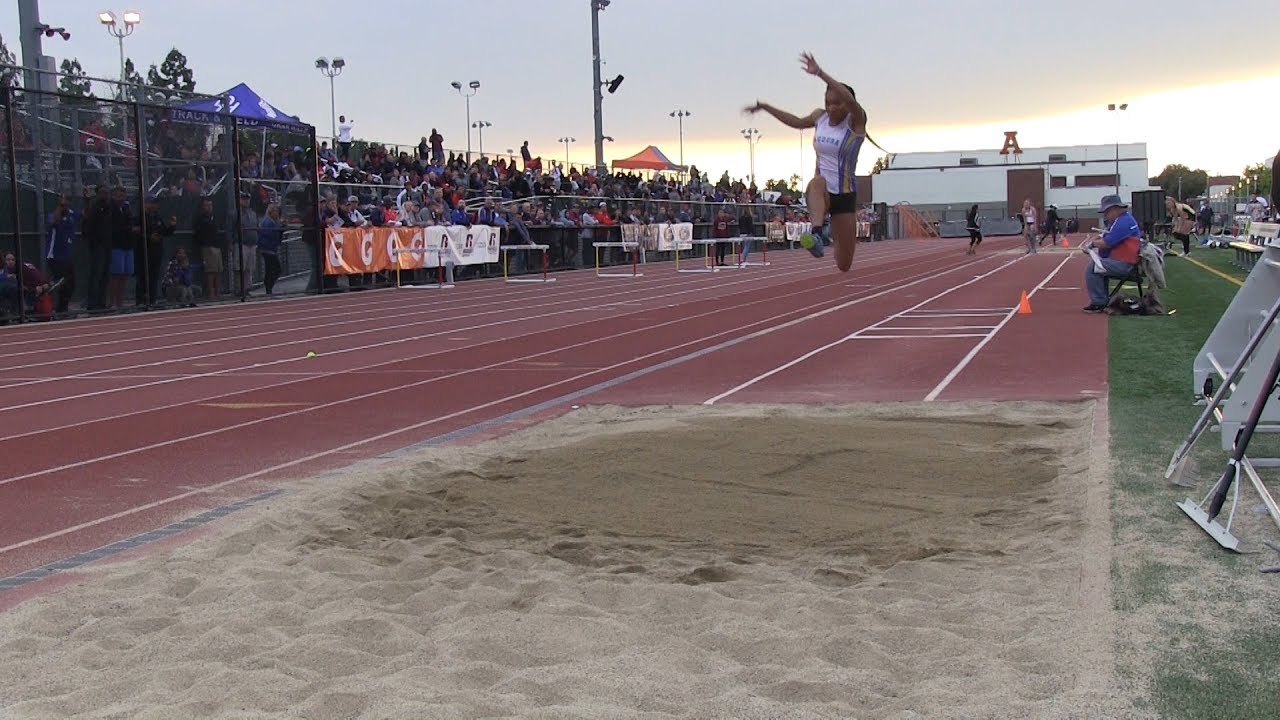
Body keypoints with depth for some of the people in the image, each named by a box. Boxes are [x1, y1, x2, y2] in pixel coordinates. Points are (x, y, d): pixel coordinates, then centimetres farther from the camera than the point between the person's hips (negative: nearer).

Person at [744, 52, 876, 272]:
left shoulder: (856, 121, -12)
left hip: (845, 195, -2)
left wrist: (819, 73, -42)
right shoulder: (819, 117, 3)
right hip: (822, 192, 2)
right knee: (817, 182, -40)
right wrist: (765, 107, 28)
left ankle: (837, 235, 43)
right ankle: (818, 233, -62)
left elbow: (850, 100, -35)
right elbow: (797, 122, 26)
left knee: (844, 265, 5)